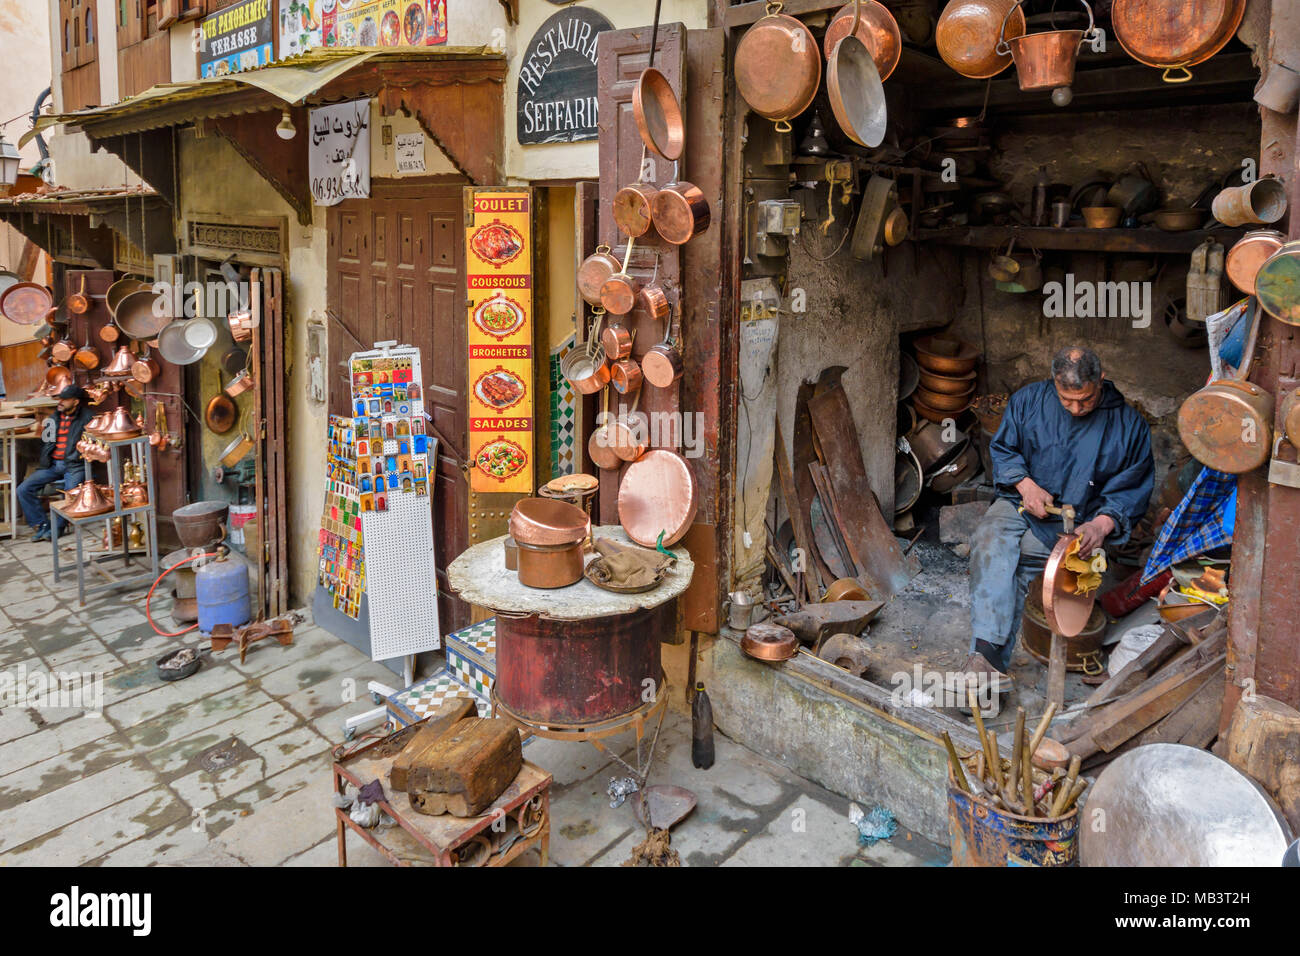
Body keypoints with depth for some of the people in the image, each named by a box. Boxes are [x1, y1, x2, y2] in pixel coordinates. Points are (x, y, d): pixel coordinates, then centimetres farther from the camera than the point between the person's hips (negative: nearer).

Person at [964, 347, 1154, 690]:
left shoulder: (1128, 424, -1)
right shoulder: (1029, 399, 4)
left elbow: (1133, 489, 2)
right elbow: (1002, 448, 13)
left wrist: (1102, 524, -17)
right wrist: (1025, 484, -6)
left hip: (1079, 523, -2)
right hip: (1020, 504, 2)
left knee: (1011, 561, -31)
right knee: (990, 540, -33)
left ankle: (987, 660, -32)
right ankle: (986, 652, -44)